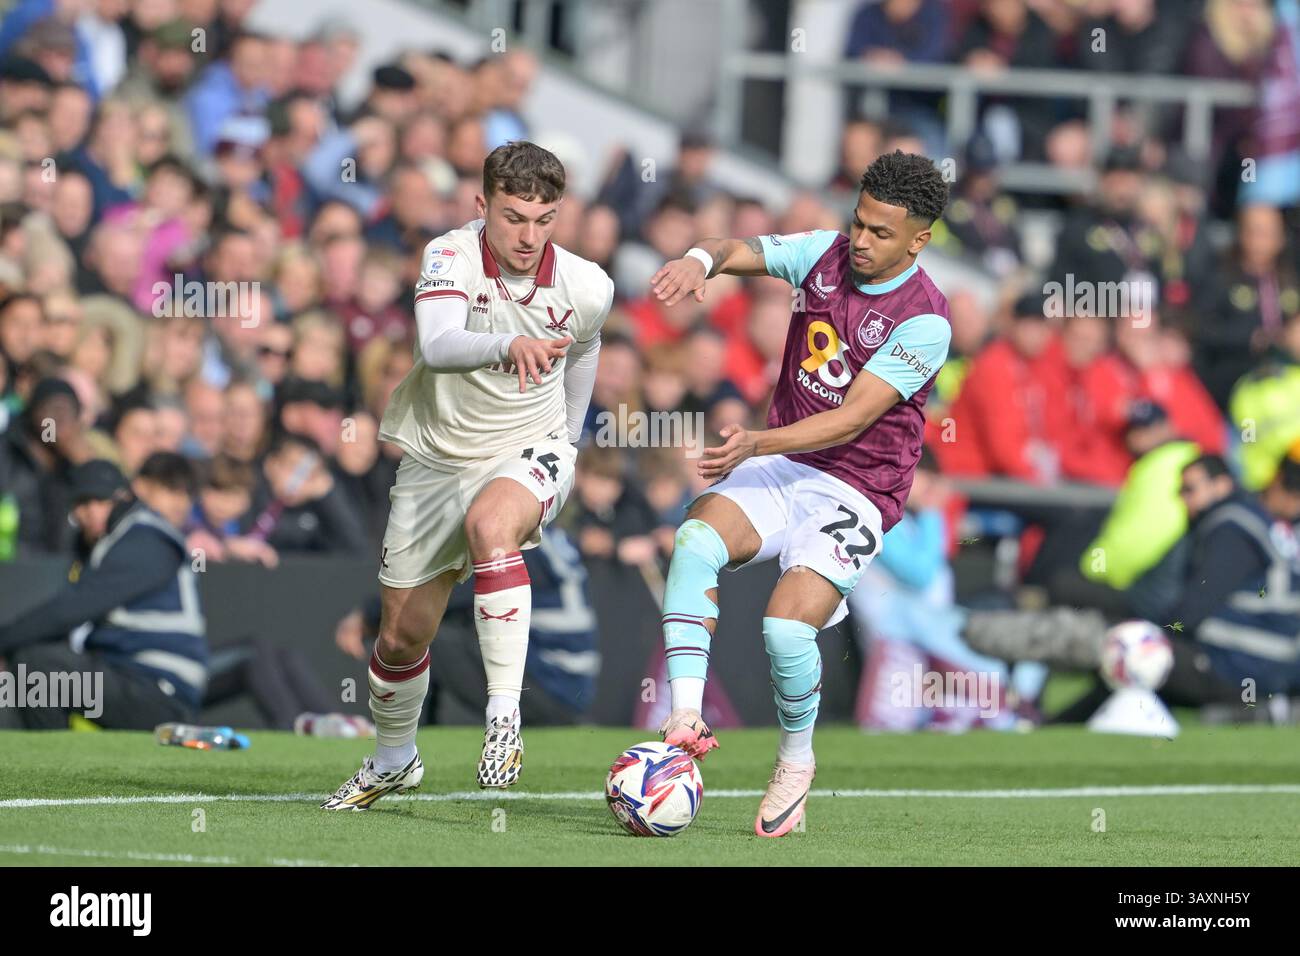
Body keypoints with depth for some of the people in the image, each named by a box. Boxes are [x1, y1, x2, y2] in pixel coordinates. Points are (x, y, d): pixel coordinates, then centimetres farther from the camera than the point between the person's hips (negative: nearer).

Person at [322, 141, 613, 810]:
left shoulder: (587, 288, -13)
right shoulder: (451, 257, -21)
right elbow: (437, 347, -40)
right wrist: (508, 345, -58)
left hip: (530, 452, -1)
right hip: (438, 458, 1)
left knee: (489, 522, -38)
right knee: (401, 636, 9)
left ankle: (503, 717, -36)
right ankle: (393, 761, 38)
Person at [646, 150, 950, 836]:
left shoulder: (924, 321, -15)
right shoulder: (825, 254, 2)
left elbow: (853, 418, -20)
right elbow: (741, 251, -1)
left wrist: (757, 443, -31)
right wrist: (699, 260, -27)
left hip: (855, 491, -5)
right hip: (781, 469, 5)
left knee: (786, 627, -25)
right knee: (697, 537, -27)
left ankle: (796, 762, 4)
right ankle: (684, 722, -30)